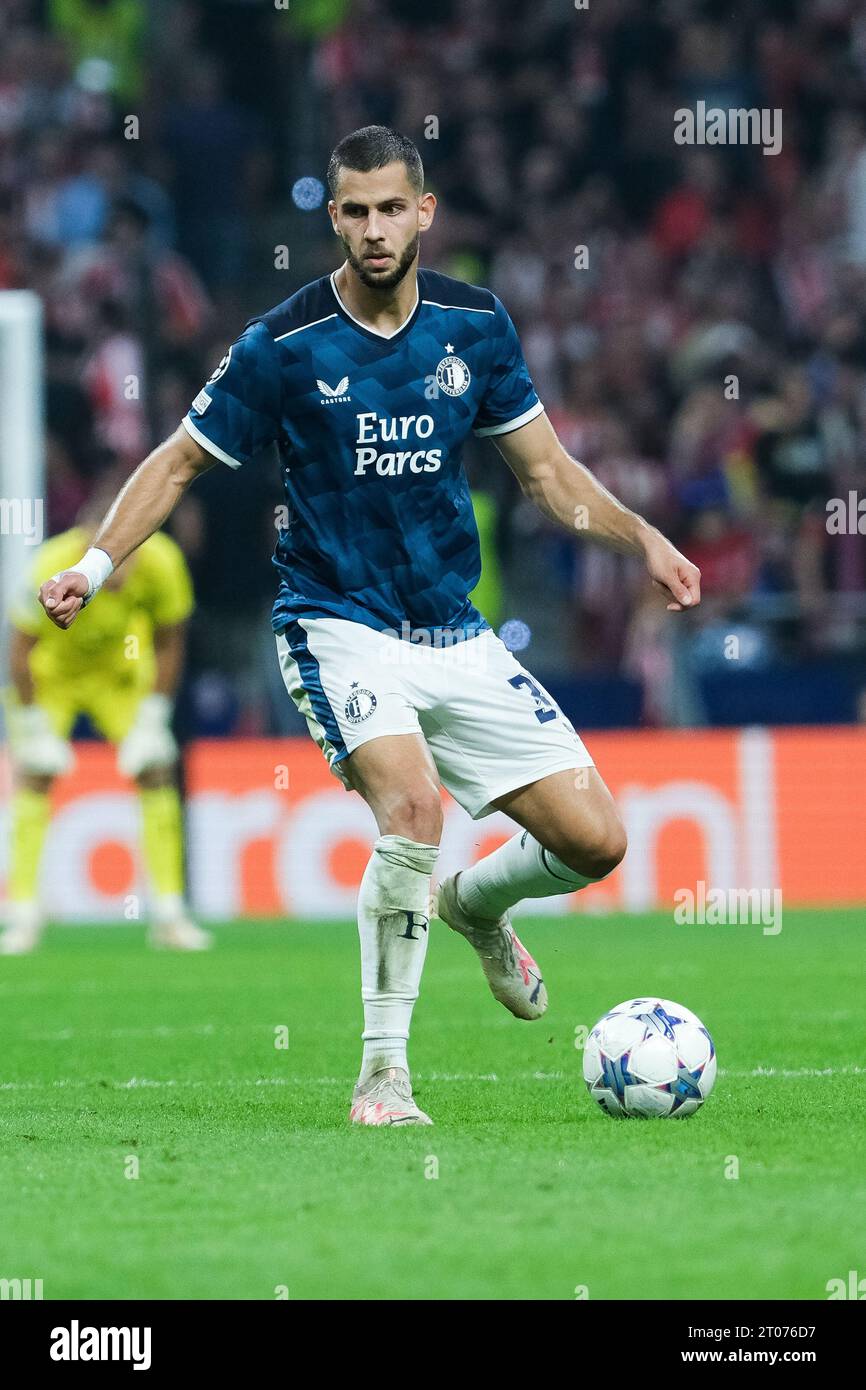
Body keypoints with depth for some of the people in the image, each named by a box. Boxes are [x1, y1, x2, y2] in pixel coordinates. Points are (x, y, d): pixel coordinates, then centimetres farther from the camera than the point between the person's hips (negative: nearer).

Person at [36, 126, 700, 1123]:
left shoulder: (475, 325, 2)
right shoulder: (282, 346, -9)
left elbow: (544, 468, 12)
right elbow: (179, 463, 1)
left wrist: (641, 537, -1)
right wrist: (96, 564, -12)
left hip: (455, 634, 4)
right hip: (337, 627, -4)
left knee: (594, 839, -3)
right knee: (412, 804, -31)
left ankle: (476, 904, 34)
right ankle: (382, 1072, -17)